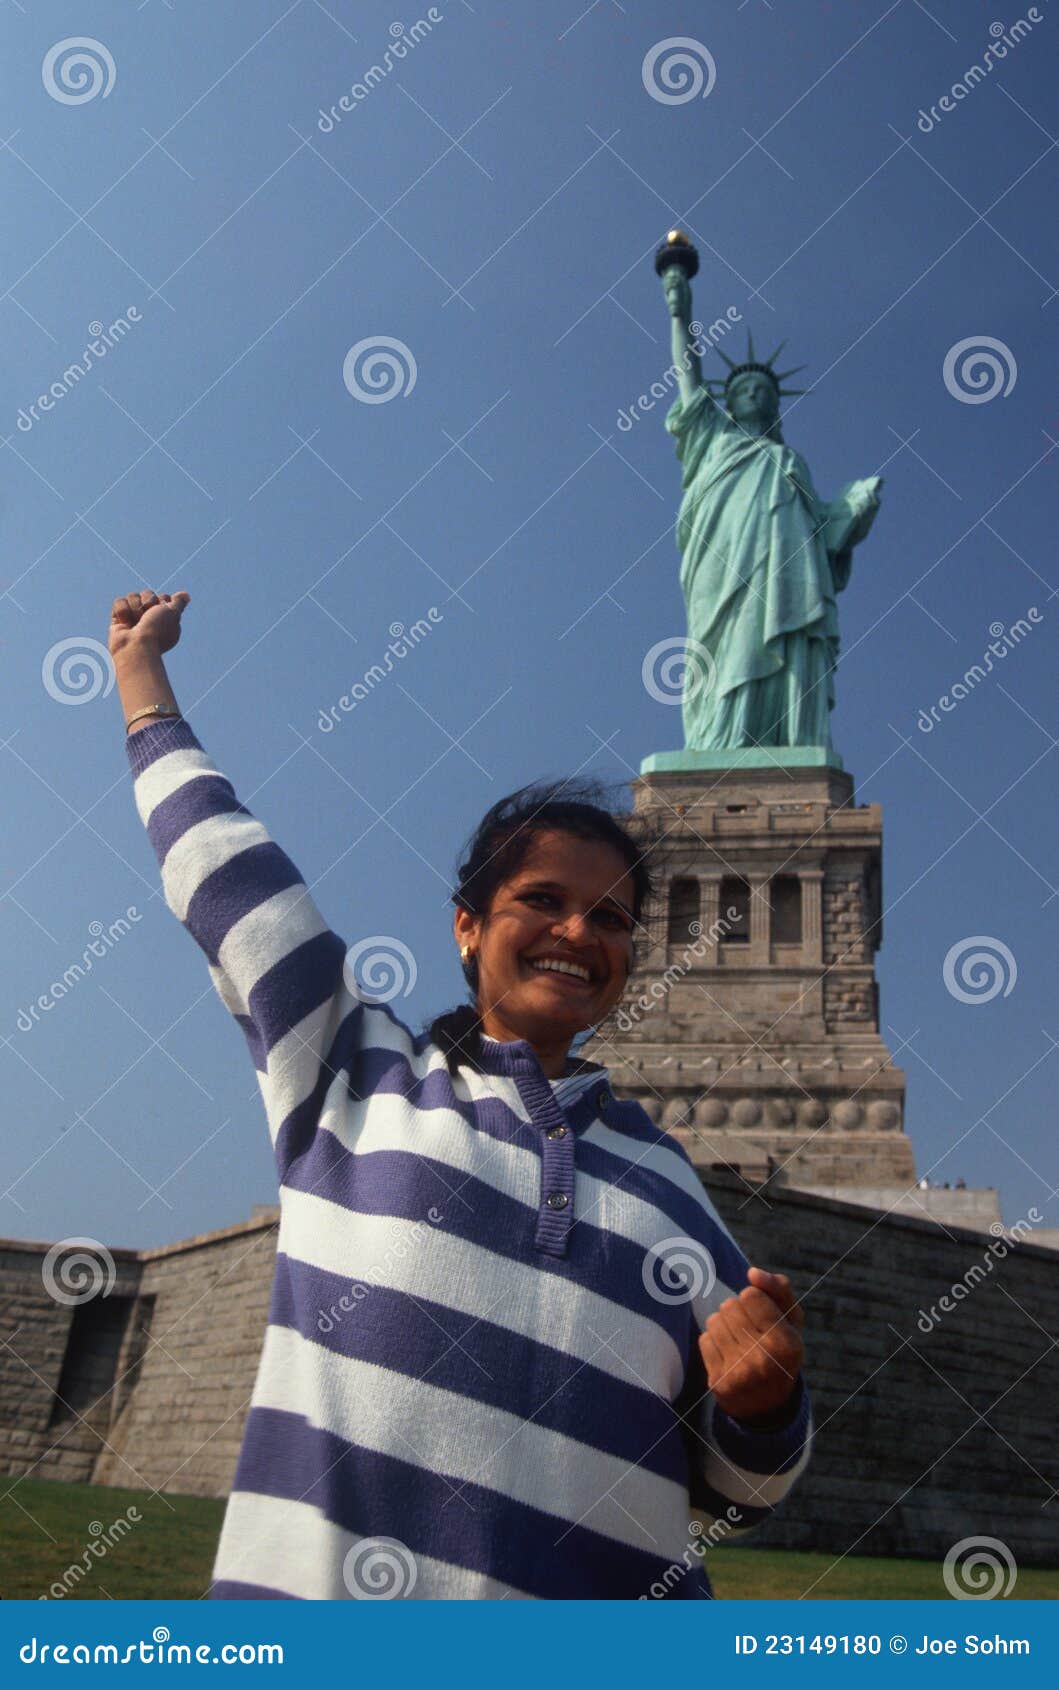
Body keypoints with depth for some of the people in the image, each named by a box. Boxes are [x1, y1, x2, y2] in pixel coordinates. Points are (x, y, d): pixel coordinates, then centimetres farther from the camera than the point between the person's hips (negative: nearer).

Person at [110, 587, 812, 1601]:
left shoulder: (658, 1171, 11)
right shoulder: (353, 1072, 7)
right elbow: (223, 865, 14)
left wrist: (764, 1403, -7)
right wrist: (141, 664, 26)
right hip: (315, 1586, -2)